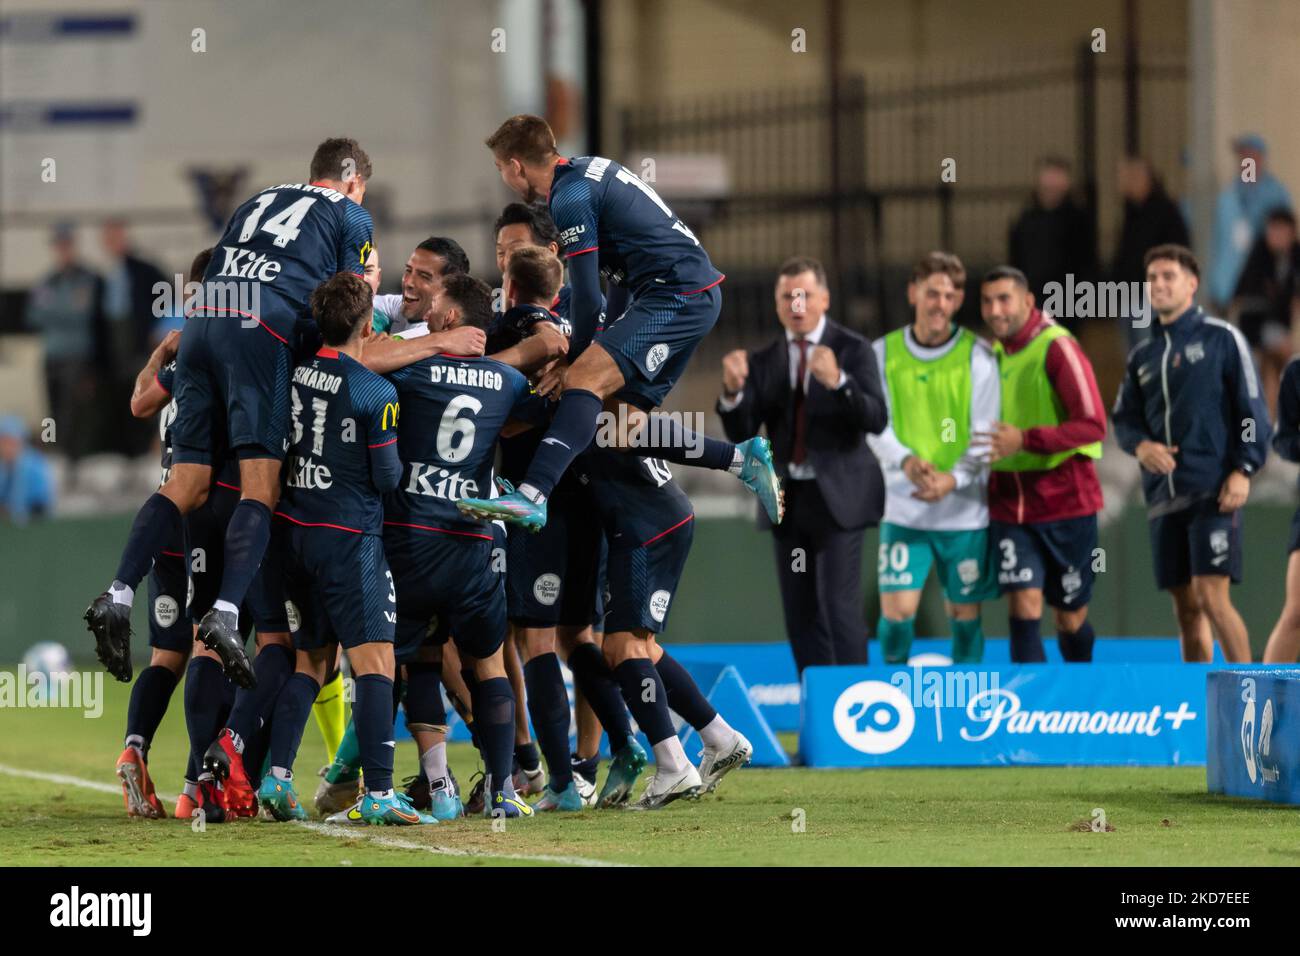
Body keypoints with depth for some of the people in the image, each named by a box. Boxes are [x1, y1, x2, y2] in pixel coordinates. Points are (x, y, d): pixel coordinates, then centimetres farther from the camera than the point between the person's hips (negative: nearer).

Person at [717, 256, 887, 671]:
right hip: (788, 498, 5)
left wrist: (837, 381, -31)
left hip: (836, 496, -5)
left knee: (839, 606, -13)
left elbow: (877, 419, -14)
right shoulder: (763, 361, 9)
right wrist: (733, 390, -18)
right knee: (801, 613, 6)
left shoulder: (853, 350, -2)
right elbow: (741, 432, 3)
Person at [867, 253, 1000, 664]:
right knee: (896, 609, -8)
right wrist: (905, 461, -21)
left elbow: (985, 433, -5)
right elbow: (876, 426, 0)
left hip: (964, 510, -1)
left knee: (964, 613, 4)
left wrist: (953, 479, -21)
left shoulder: (977, 356, -2)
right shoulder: (884, 353, 3)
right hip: (904, 510, 1)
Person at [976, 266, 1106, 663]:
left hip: (1065, 501, -4)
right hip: (1009, 507, 4)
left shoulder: (1057, 347, -12)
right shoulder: (994, 353, 8)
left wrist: (1025, 440, -31)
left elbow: (1093, 425, -22)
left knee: (1069, 618, 8)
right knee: (1023, 606, -12)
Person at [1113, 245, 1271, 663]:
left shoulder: (1221, 338, 1)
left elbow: (1252, 408, -2)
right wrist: (1140, 445, -5)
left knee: (1212, 597, -16)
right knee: (1186, 608, 5)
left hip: (1213, 492, -6)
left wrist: (1243, 470, -12)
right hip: (1164, 496, 6)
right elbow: (1123, 418, 18)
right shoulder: (1143, 357, 17)